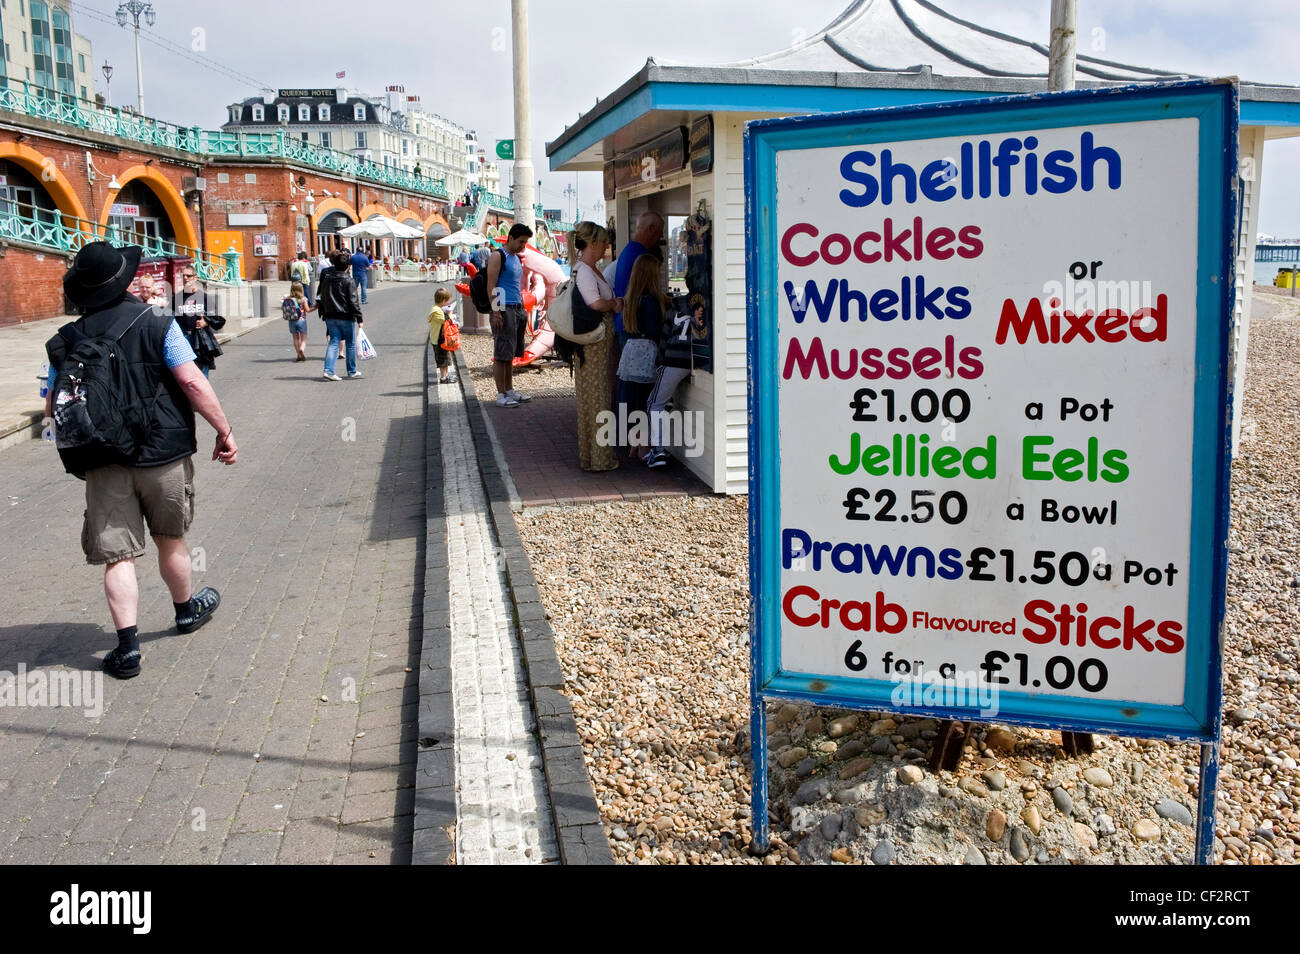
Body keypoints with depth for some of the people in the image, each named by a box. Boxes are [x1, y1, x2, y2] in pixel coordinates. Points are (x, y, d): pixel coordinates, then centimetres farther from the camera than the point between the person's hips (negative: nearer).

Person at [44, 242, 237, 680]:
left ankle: (127, 644, -2)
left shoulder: (66, 342, 1)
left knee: (118, 555, 4)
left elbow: (53, 408, 5)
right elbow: (193, 383, -15)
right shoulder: (157, 324, -9)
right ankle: (186, 609, 38)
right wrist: (224, 431, -9)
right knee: (171, 541, 18)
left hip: (103, 463, 1)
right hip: (163, 456, -1)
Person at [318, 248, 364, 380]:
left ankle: (328, 370, -11)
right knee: (351, 344, 10)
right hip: (346, 317, -5)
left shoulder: (326, 278, 6)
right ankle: (352, 371, 20)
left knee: (333, 342, 5)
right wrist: (359, 318, -9)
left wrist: (323, 312, 23)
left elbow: (321, 296, 13)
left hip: (330, 316, 5)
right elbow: (353, 301, -13)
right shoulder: (348, 281, -12)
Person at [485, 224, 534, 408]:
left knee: (510, 354, 12)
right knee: (501, 355, -6)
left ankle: (510, 390, 18)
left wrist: (523, 309, 20)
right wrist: (495, 311, -19)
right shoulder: (498, 257, -7)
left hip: (517, 310, 8)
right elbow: (491, 286, -13)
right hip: (504, 309, -8)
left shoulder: (517, 259, 19)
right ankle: (501, 395, -4)